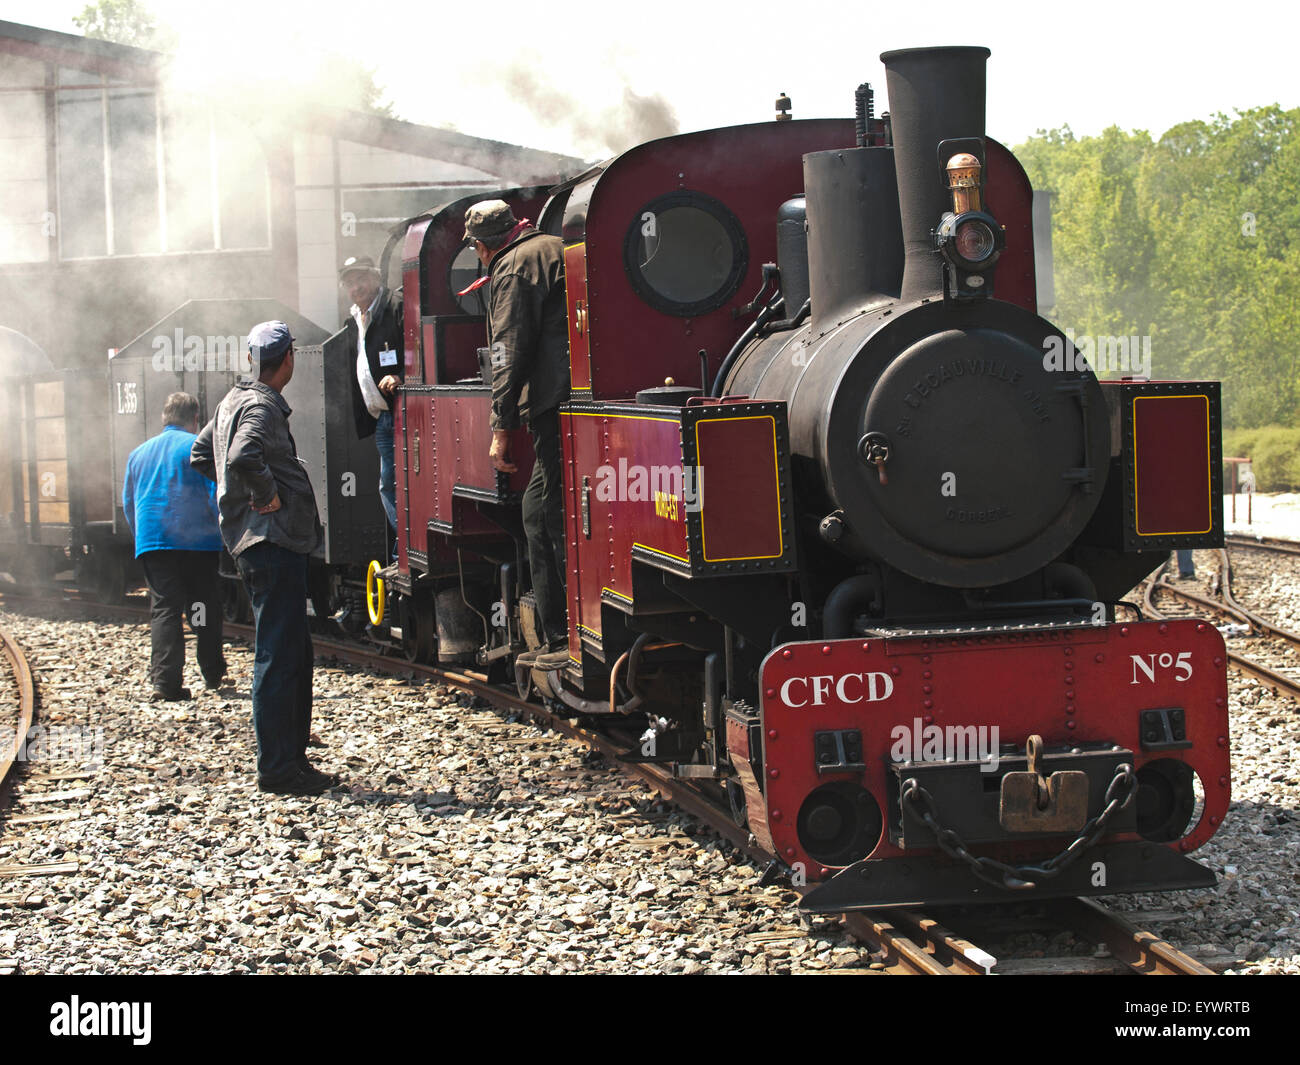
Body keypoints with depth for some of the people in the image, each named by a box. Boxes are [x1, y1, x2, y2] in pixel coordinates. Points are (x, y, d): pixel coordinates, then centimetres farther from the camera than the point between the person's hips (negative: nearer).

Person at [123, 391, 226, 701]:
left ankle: (164, 681, -15)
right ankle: (213, 675, 18)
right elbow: (216, 495, -8)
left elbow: (128, 504, 20)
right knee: (205, 608, 10)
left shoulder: (138, 454, 15)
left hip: (152, 542, 3)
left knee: (163, 609, -3)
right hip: (198, 542, -3)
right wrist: (223, 532, 4)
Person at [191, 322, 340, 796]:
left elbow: (201, 456, 29)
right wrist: (267, 495, -18)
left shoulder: (235, 401, 17)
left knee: (293, 653, 15)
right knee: (278, 657, -9)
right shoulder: (261, 407, -14)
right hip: (273, 542, -11)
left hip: (273, 544, 11)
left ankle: (291, 757, 20)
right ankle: (276, 769, -8)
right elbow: (243, 458, -33)